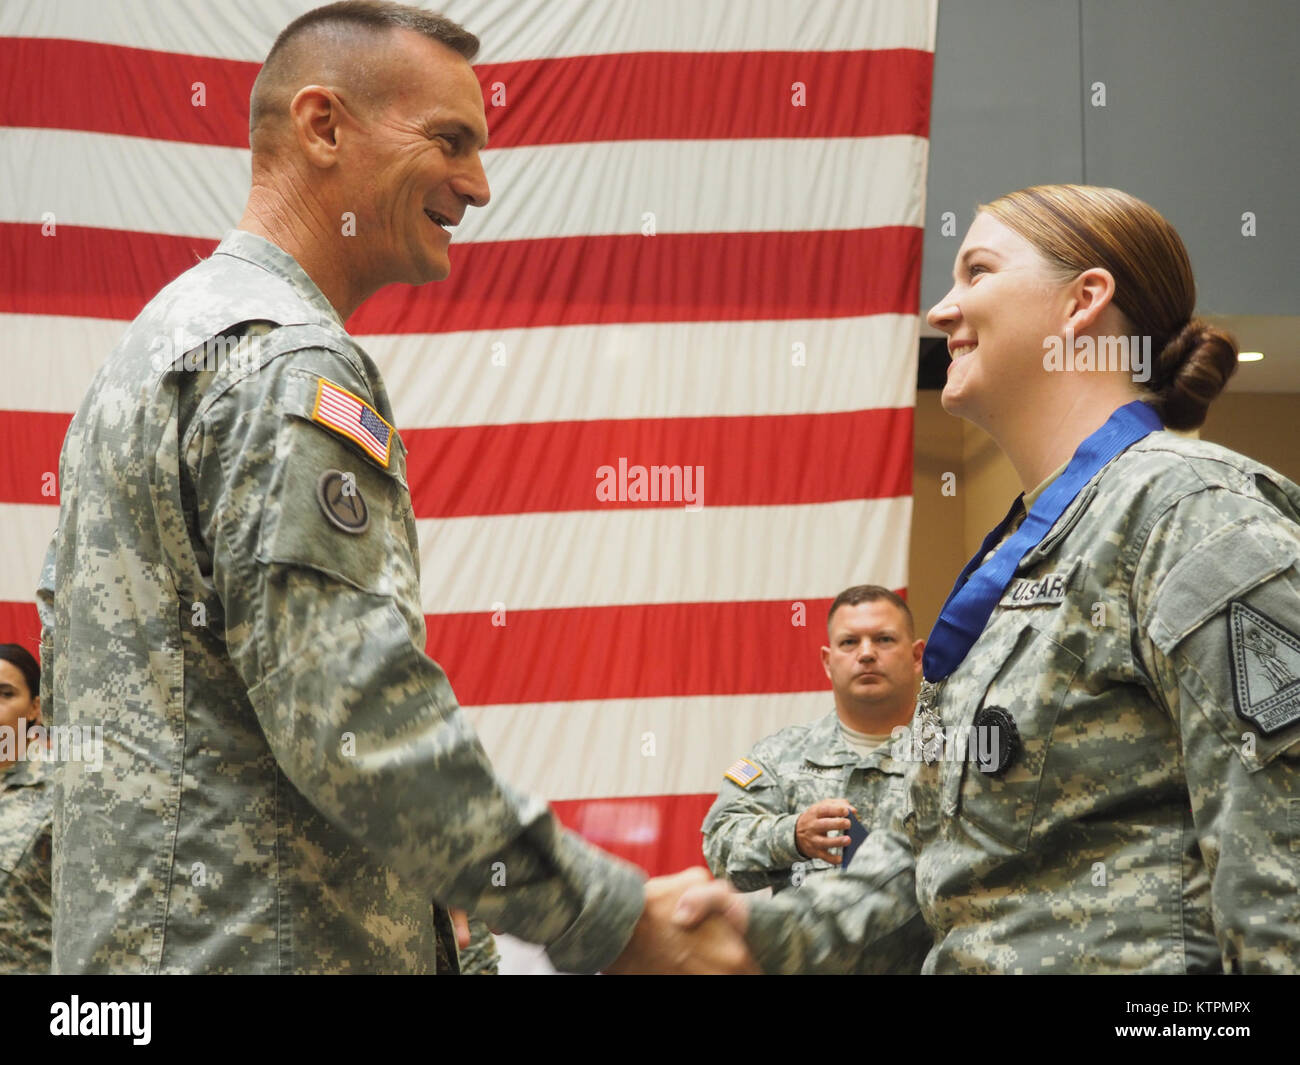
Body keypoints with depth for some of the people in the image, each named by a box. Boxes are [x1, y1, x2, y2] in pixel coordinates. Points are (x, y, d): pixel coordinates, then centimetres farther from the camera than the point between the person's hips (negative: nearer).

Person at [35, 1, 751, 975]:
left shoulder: (156, 341, 17)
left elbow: (72, 656, 22)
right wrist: (612, 920, -21)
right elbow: (356, 720, -24)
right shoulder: (287, 361, -15)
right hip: (266, 948, -10)